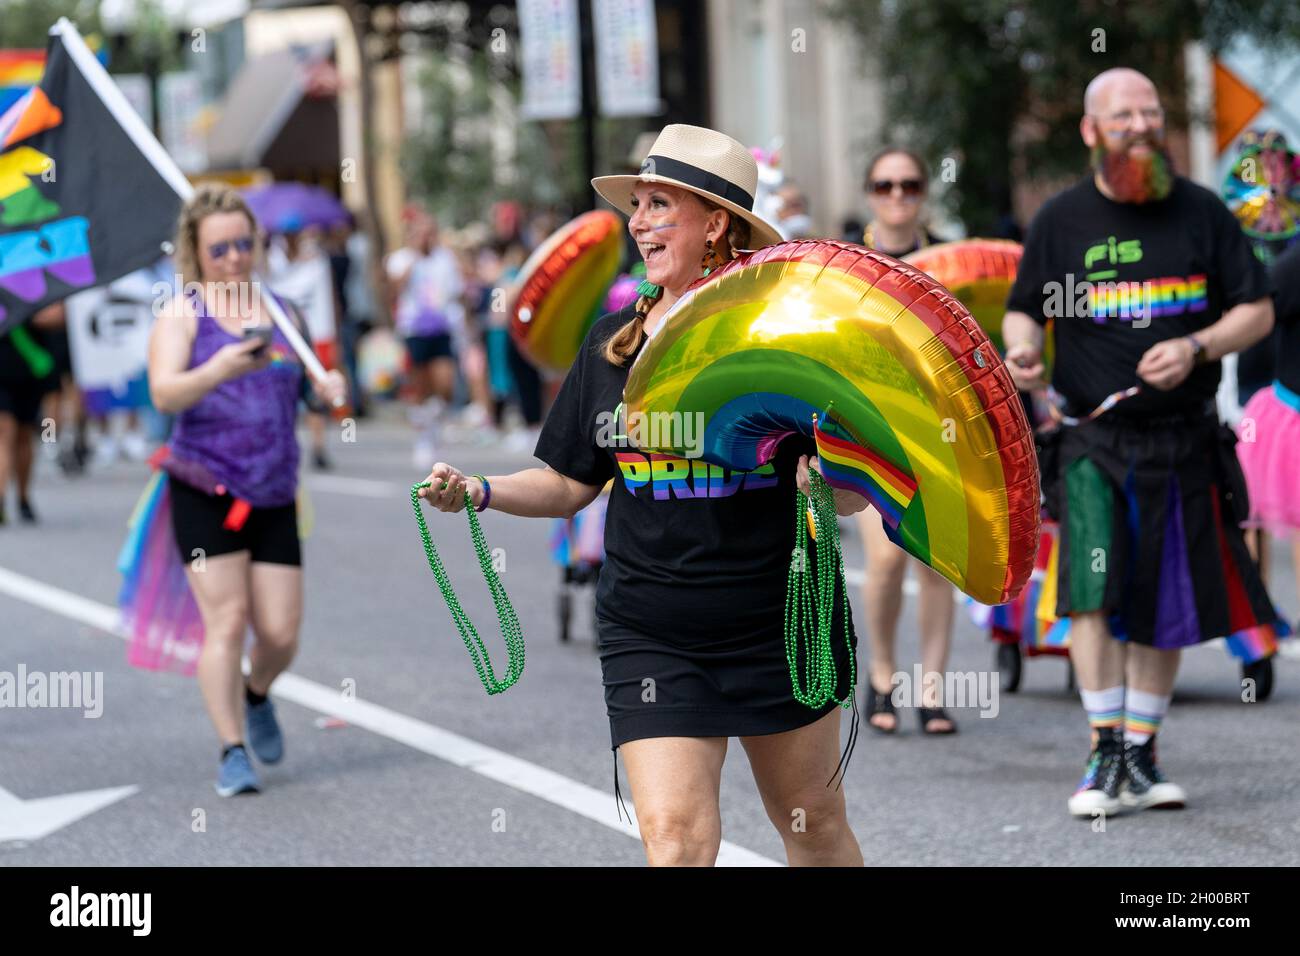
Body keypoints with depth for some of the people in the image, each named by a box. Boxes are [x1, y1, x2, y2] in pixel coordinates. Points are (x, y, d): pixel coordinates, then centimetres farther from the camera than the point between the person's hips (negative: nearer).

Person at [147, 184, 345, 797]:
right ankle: (232, 752, -5)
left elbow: (301, 381, 23)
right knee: (226, 619, -12)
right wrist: (220, 369, -36)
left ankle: (258, 696, 32)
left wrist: (328, 386, -1)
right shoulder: (181, 315, -3)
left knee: (281, 633, 0)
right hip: (205, 492, -4)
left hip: (274, 495, 4)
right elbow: (164, 394, -18)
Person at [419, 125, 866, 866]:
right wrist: (478, 493, -4)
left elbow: (855, 494, -4)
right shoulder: (613, 343, 4)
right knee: (675, 833, -12)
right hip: (652, 638, 2)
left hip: (782, 629, -1)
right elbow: (571, 484, 11)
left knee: (815, 822, 14)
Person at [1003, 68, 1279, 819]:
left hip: (1184, 442, 2)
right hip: (1093, 439, -1)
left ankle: (1141, 754, 19)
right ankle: (1106, 756, -10)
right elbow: (1024, 310, 11)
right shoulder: (1062, 219, 3)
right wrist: (1022, 349, -13)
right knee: (1093, 591, -16)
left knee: (1166, 608, 7)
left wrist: (1197, 347, -12)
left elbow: (1257, 311, 6)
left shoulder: (1201, 212, 4)